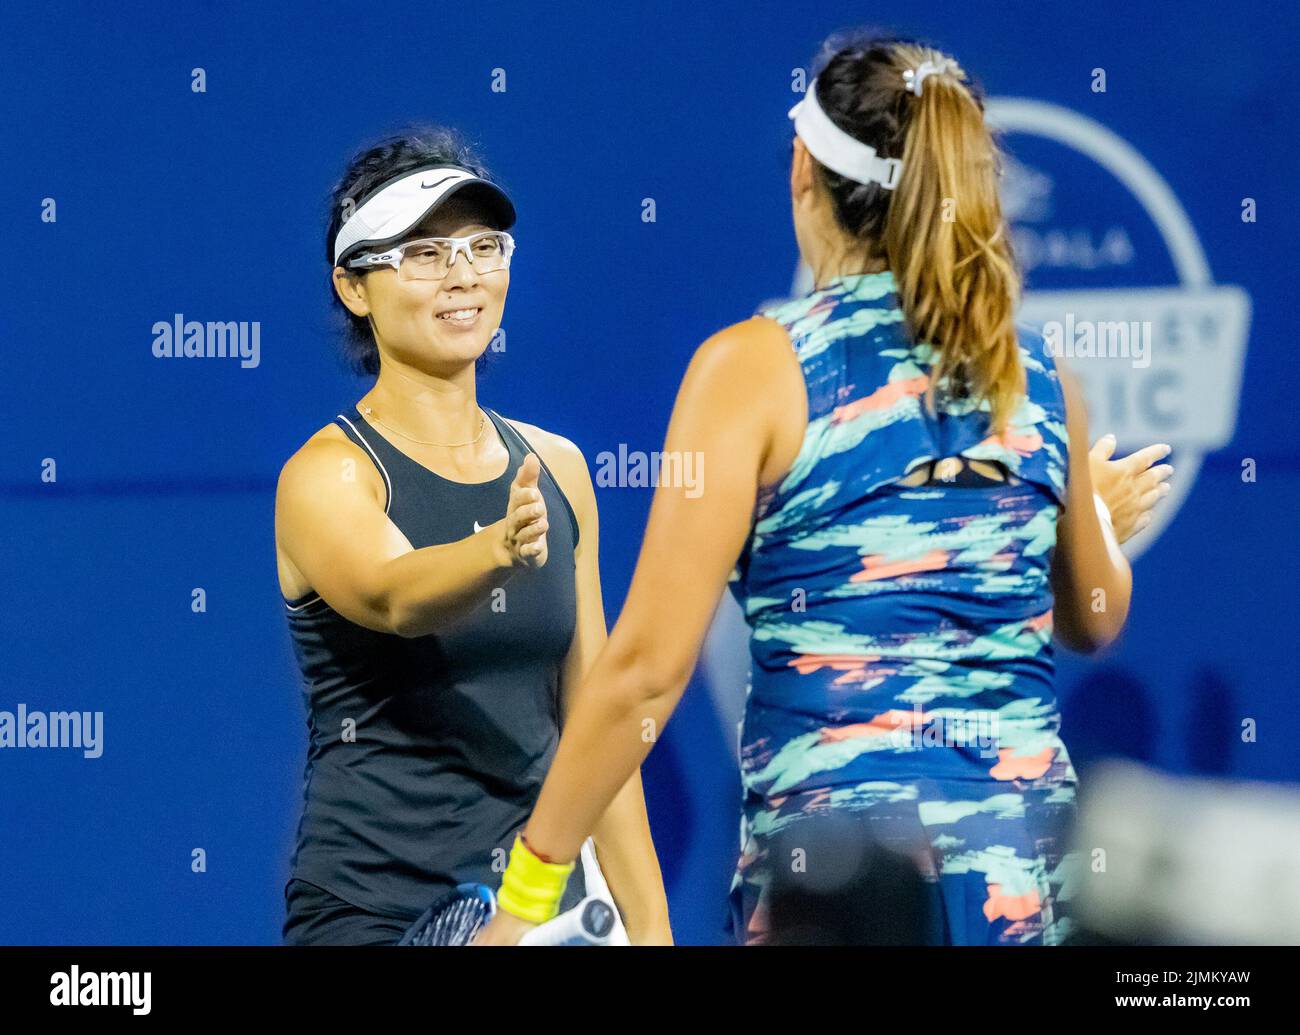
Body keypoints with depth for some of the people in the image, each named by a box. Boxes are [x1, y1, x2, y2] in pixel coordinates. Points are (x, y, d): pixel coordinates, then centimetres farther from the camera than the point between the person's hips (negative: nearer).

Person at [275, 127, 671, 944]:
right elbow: (391, 596, -30)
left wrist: (651, 925, 9)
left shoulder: (558, 468, 10)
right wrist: (500, 550, -49)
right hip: (376, 910, -5)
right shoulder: (327, 475, -8)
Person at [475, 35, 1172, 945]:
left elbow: (650, 664, -9)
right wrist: (1102, 518, 45)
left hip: (834, 849, -4)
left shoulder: (756, 366, -5)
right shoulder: (1038, 375, 8)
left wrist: (529, 886, -3)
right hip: (1029, 860, 4)